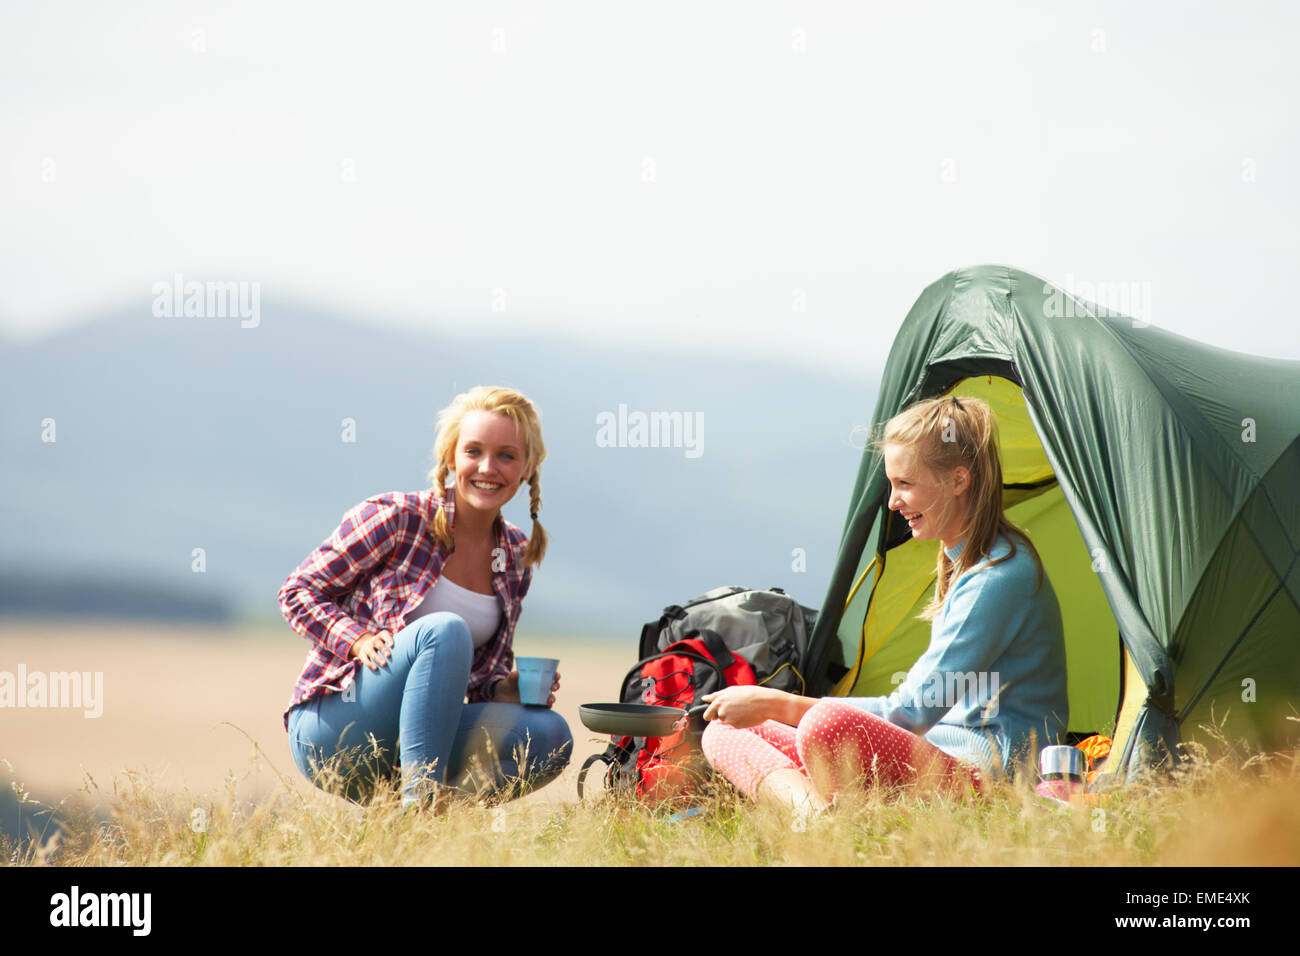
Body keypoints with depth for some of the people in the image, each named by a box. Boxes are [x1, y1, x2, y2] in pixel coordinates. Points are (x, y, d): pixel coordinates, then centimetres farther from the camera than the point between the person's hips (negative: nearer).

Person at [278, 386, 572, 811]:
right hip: (330, 729, -5)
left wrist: (510, 689, -6)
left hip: (411, 741, 5)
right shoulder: (395, 518, -8)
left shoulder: (516, 557, 9)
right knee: (446, 630, -31)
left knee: (550, 735, -19)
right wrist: (359, 639, -20)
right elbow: (298, 592, -3)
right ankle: (419, 802, -34)